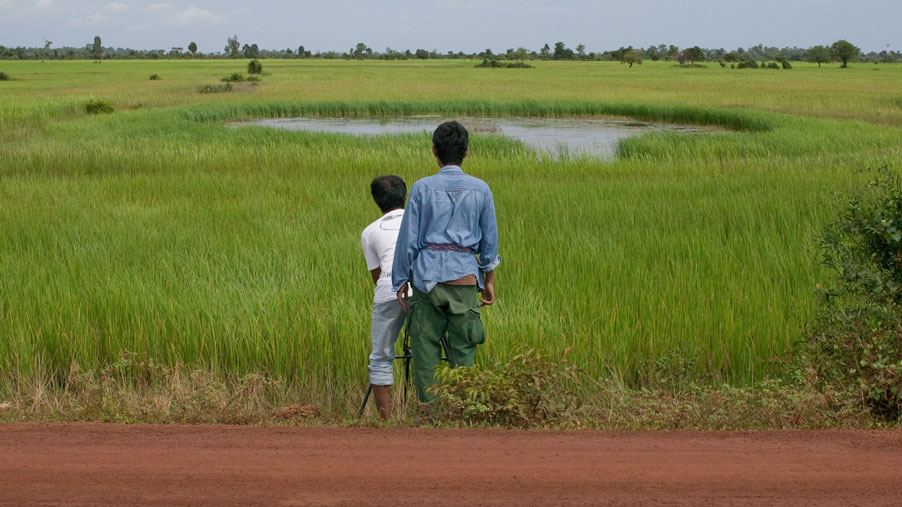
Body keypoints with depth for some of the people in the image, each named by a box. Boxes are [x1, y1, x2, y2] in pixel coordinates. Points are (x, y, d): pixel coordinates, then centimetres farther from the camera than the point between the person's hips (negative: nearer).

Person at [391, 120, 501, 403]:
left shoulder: (422, 188, 0)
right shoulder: (480, 189, 4)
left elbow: (408, 239, 1)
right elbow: (489, 239, 9)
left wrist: (400, 282, 9)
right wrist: (489, 279, 20)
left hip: (427, 275, -1)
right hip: (465, 276, 1)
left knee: (425, 348, 4)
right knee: (463, 351, 5)